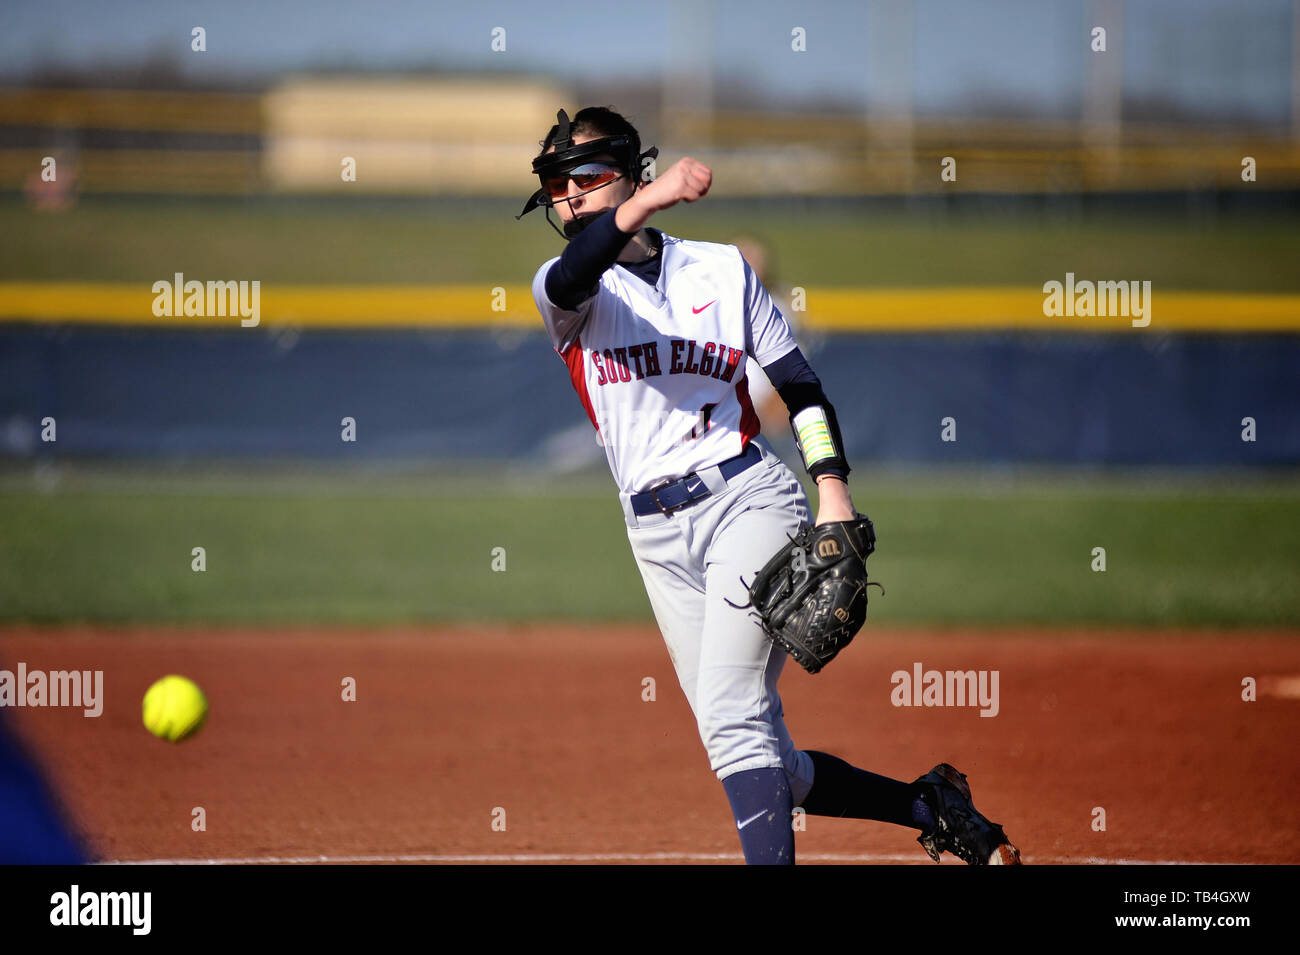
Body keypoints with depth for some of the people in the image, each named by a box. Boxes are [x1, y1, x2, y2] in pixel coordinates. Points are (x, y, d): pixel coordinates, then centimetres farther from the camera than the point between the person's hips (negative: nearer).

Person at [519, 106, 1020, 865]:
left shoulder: (721, 269, 11)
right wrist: (646, 204, -39)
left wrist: (834, 489, -6)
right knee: (762, 764, 2)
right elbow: (571, 278, -20)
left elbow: (800, 386, 11)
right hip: (658, 537, 3)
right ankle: (928, 807, 18)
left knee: (732, 720, -21)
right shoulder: (566, 292, 7)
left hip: (747, 500, -3)